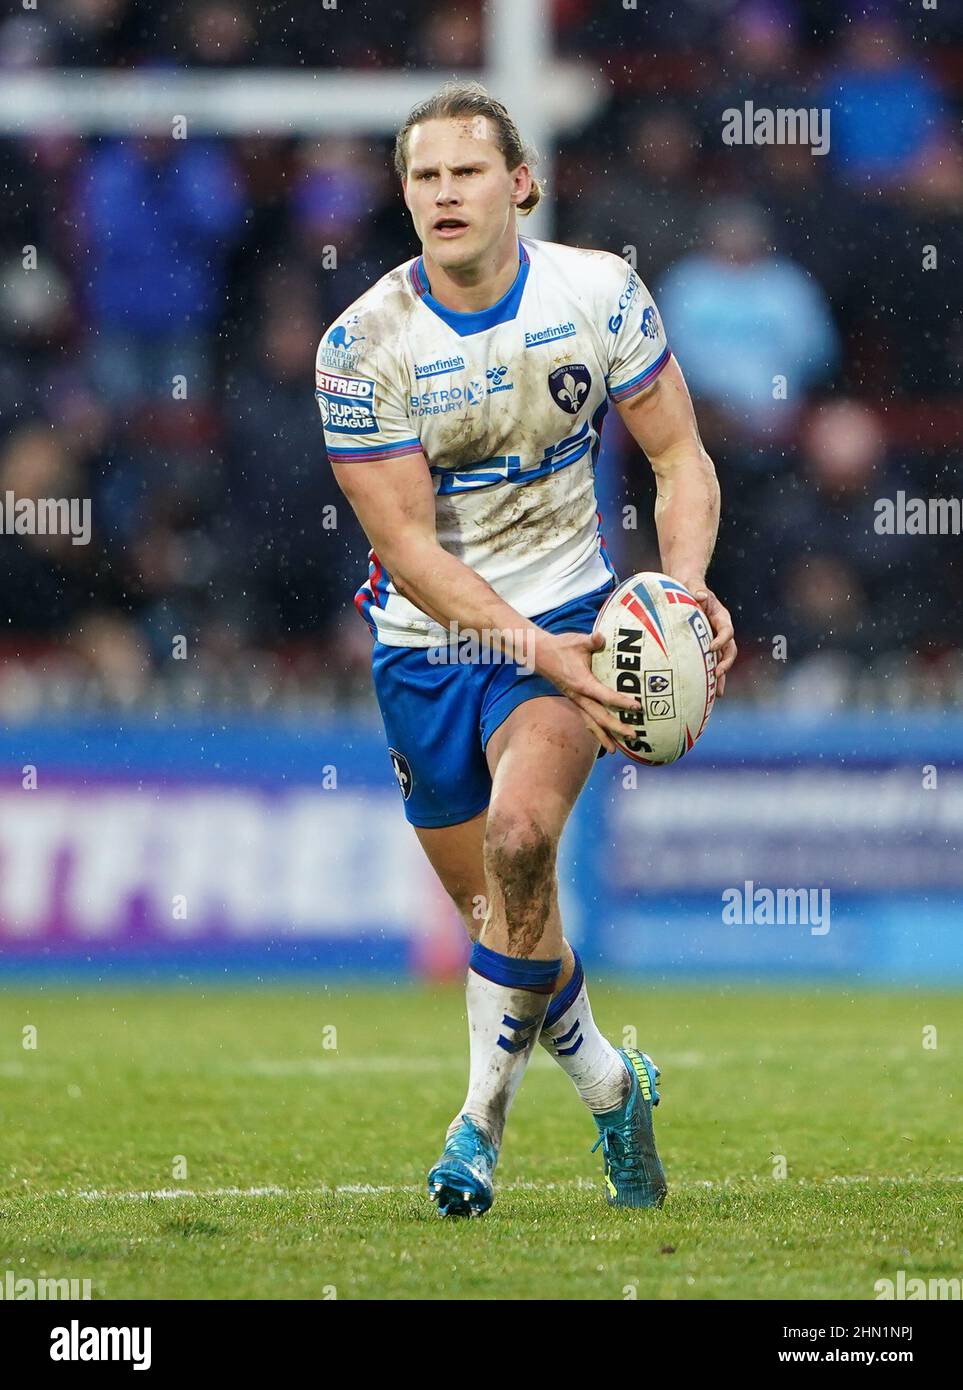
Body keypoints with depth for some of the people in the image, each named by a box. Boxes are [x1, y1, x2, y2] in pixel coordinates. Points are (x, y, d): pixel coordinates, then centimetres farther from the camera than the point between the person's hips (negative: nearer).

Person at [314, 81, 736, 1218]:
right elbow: (405, 545, -16)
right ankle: (611, 1086, 36)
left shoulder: (599, 293, -10)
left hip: (566, 611, -1)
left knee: (519, 833, -27)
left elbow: (680, 457, -1)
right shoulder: (362, 347, -15)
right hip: (425, 645, 1)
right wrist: (541, 653, -27)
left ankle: (484, 1112, -12)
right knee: (501, 908, 7)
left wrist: (685, 585, -20)